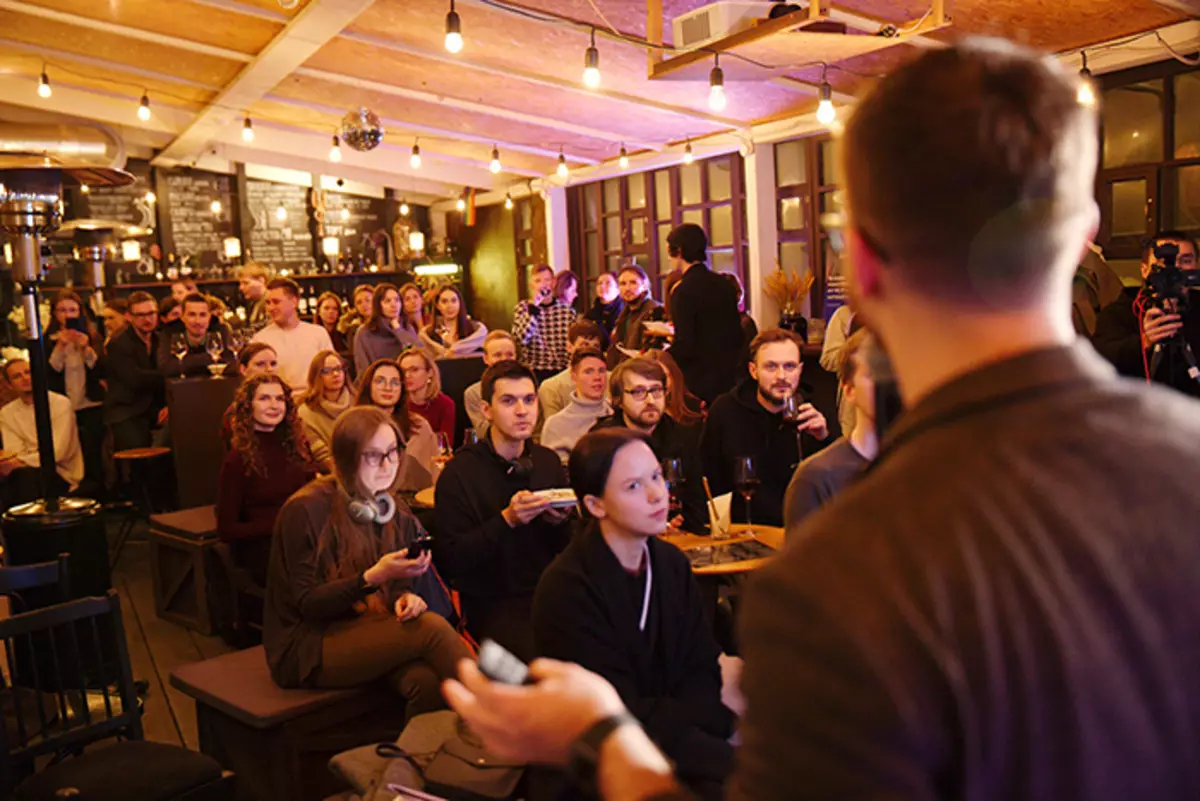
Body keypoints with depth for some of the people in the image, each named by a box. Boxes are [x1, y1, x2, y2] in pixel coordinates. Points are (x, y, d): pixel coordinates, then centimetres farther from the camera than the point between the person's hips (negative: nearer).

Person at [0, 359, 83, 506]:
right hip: (28, 468, 3)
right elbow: (14, 453, -4)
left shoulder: (60, 403, -7)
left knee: (26, 475, -32)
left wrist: (21, 461, -27)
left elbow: (57, 452, -15)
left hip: (62, 473, -3)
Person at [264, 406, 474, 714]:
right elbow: (307, 603, -13)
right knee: (430, 627, -27)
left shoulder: (392, 508, 6)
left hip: (365, 627, 5)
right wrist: (373, 577, -26)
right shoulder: (305, 510, -13)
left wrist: (404, 597, -13)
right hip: (308, 646, -5)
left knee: (429, 684, -30)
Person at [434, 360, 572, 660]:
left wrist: (559, 521, -9)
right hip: (491, 602, -5)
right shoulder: (460, 473, -8)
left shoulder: (548, 461, 7)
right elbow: (452, 559, -12)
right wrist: (507, 520, -22)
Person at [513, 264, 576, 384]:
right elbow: (521, 339, -12)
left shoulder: (568, 311, 6)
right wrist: (533, 306, -14)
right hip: (533, 372, -1)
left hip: (561, 373, 1)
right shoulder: (523, 307, 5)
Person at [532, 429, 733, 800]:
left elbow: (702, 672, 0)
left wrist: (677, 733, -20)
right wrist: (733, 761, -22)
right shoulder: (565, 590, -18)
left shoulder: (672, 563, 1)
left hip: (676, 749, 6)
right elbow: (622, 719, -18)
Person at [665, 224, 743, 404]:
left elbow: (684, 346, -20)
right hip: (727, 380, 7)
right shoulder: (725, 285, 8)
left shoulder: (684, 290, -15)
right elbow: (737, 337, 13)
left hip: (696, 384, -7)